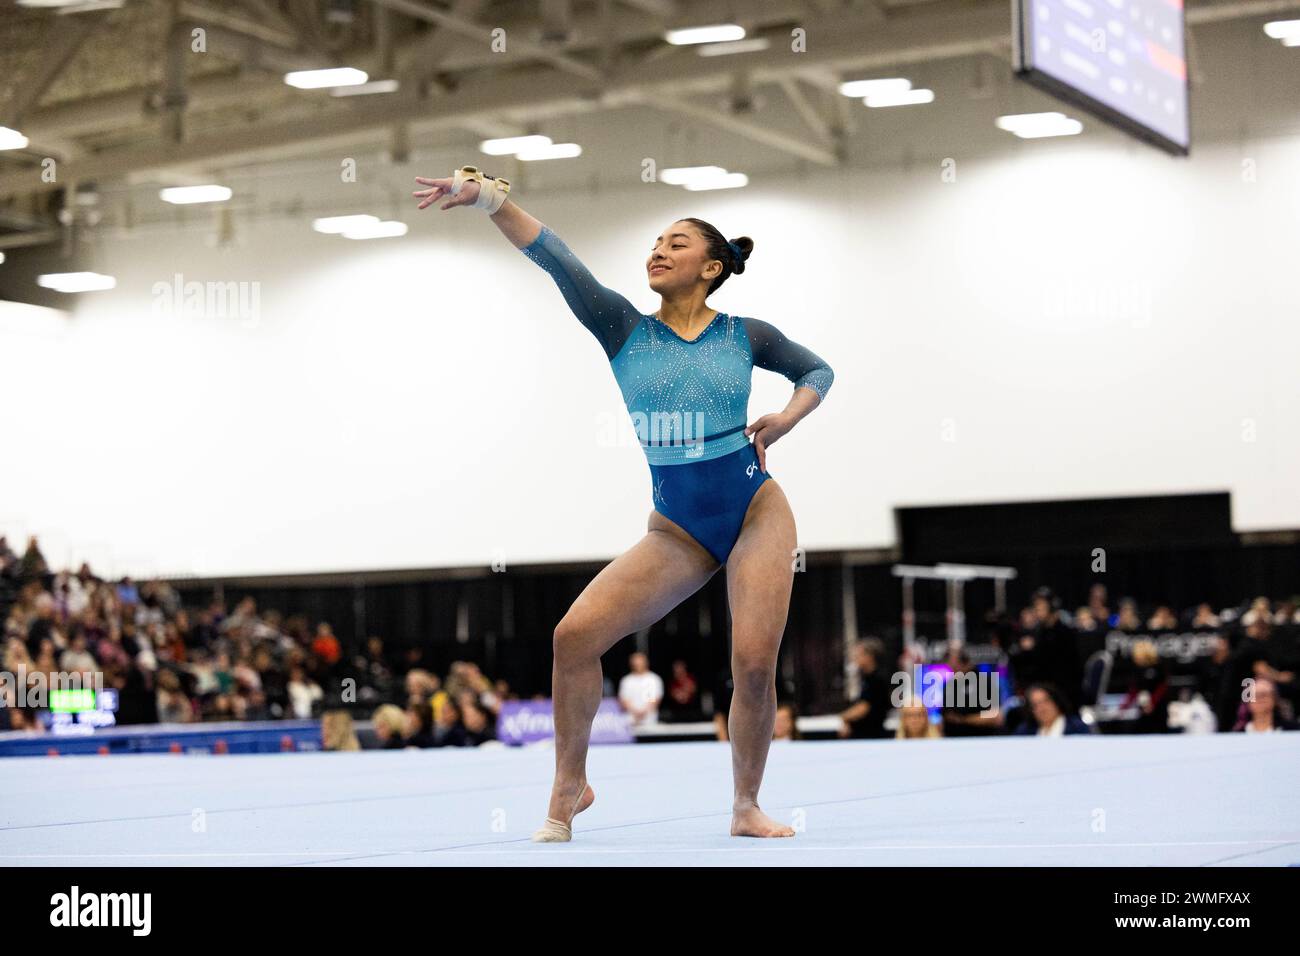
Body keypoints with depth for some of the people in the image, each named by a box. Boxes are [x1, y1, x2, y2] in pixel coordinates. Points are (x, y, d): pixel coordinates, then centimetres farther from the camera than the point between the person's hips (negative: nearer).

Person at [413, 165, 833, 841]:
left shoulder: (744, 335, 3)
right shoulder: (624, 329, 2)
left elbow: (817, 371, 20)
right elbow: (554, 258, -11)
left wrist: (786, 418, 0)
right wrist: (487, 198, -22)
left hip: (755, 511, -1)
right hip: (677, 527, 1)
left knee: (754, 665, -12)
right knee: (575, 634, -13)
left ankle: (746, 807, 10)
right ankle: (569, 786, 5)